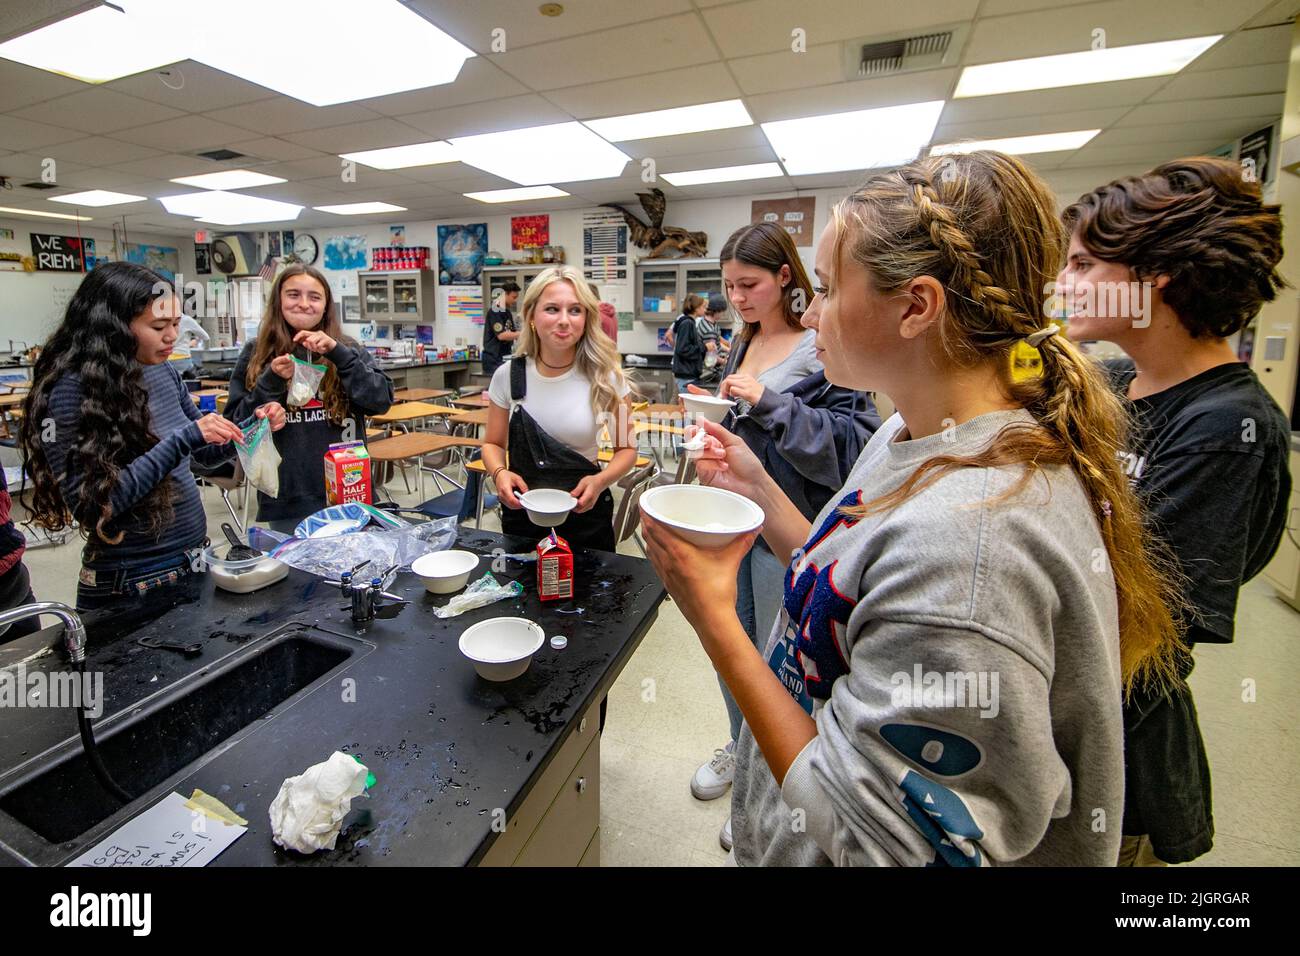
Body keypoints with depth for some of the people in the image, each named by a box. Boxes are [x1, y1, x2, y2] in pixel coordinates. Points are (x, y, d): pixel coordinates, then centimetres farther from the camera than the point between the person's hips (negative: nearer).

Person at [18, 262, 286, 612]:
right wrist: (182, 440, -27)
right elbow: (91, 504, -22)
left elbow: (206, 453, 12)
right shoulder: (72, 389, -16)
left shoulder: (162, 372, 2)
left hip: (196, 560, 7)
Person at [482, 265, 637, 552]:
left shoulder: (606, 378, -10)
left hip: (585, 513, -1)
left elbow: (626, 448, -2)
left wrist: (600, 481, -21)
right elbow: (494, 444, 5)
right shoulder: (508, 376, -6)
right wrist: (499, 473, -17)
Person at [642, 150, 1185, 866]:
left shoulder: (970, 537, -35)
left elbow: (873, 833, -29)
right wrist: (758, 491, -4)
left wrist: (711, 616, -28)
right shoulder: (917, 435, -6)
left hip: (829, 850, -7)